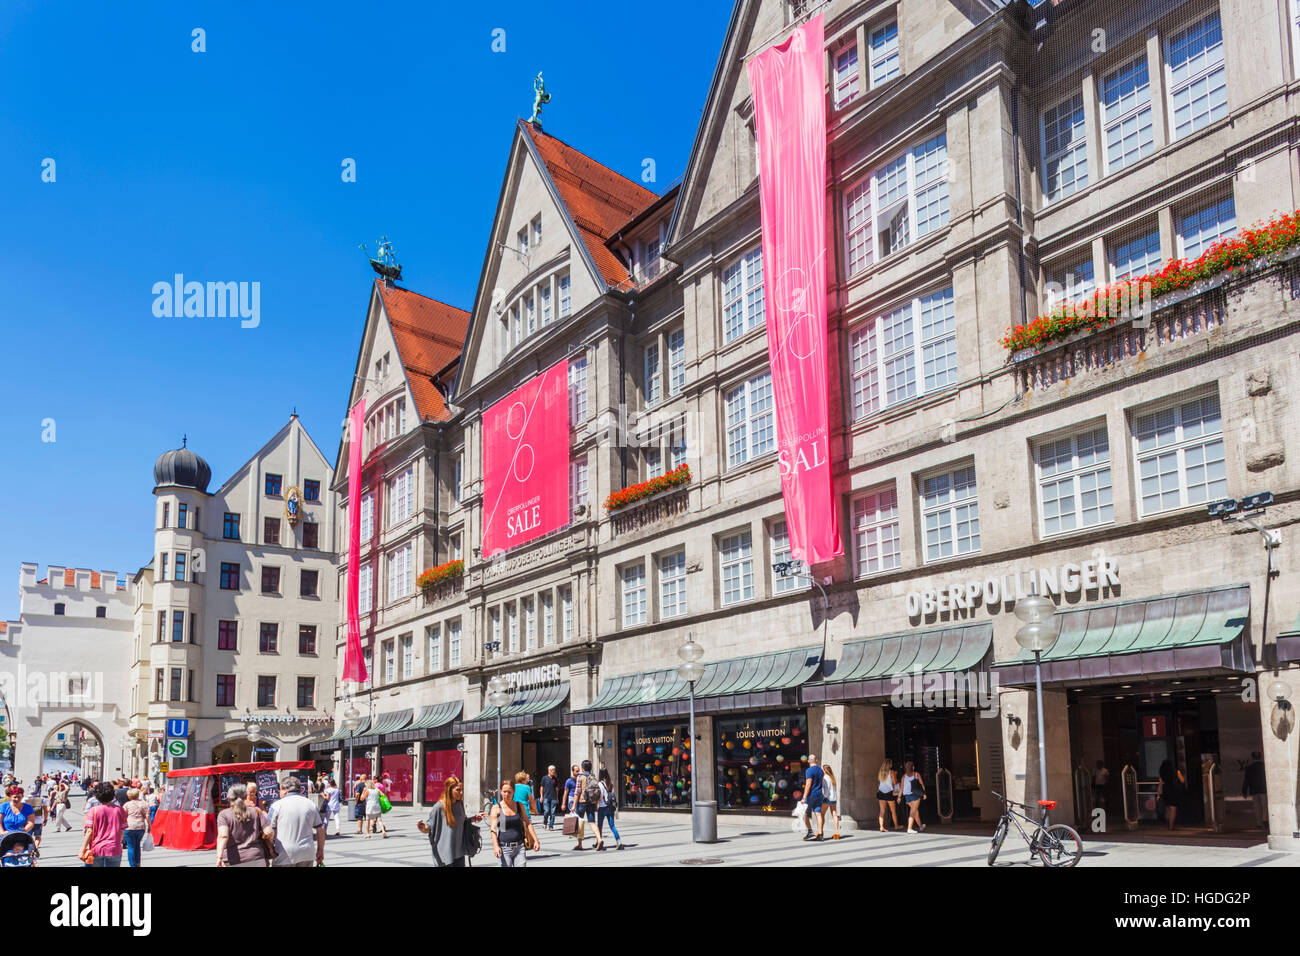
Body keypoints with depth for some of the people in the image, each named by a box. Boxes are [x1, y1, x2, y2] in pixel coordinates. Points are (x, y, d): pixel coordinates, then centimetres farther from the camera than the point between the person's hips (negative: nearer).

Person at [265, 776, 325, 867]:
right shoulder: (310, 804, 8)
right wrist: (320, 850, 18)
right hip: (307, 855, 4)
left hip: (284, 856, -4)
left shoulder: (277, 805, -4)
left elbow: (269, 832, -9)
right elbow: (321, 829, 10)